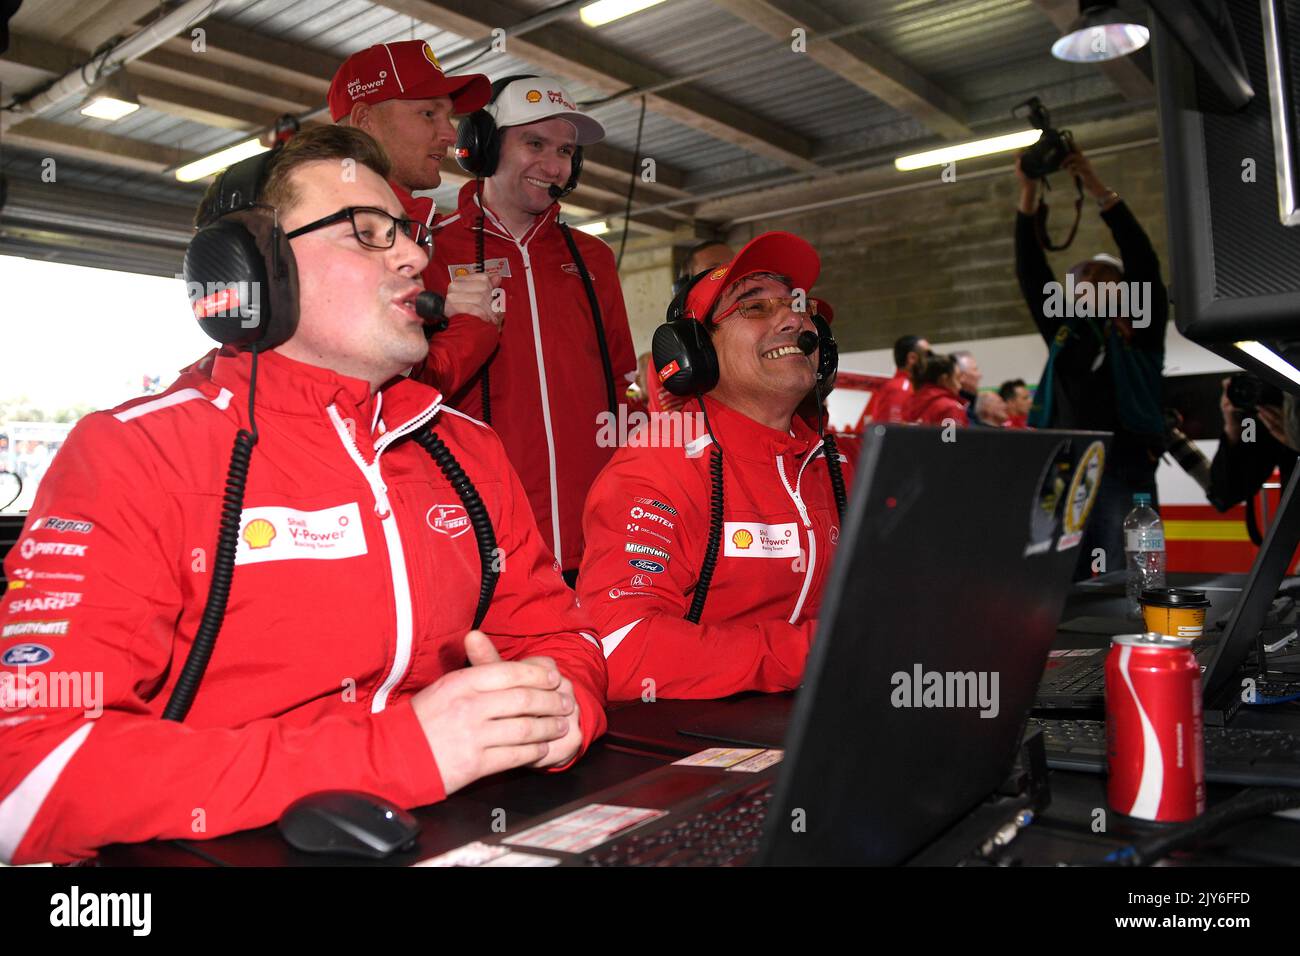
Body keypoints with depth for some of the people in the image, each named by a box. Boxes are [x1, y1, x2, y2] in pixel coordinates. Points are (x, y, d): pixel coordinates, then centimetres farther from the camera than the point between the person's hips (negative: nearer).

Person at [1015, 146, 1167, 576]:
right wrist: (1028, 193, 2)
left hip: (1124, 476, -3)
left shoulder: (1139, 333, 9)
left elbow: (1144, 263, -4)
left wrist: (1099, 190, -8)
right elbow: (1030, 271, 10)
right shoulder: (1063, 332, 17)